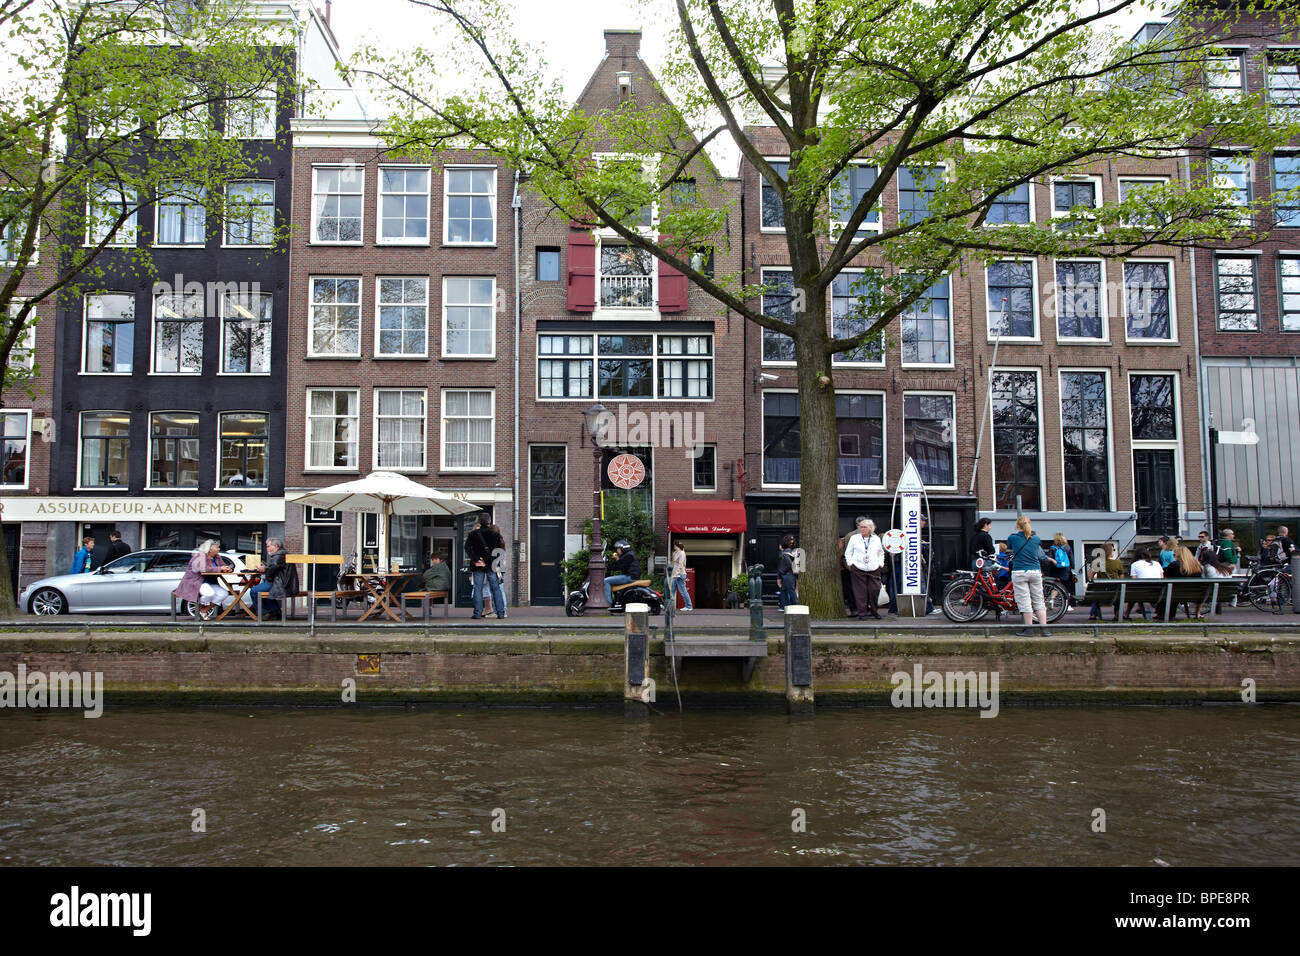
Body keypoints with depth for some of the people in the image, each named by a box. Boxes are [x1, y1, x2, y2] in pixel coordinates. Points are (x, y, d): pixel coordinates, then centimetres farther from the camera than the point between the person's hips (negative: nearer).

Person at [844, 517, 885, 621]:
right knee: (860, 592, -4)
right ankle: (862, 613, 3)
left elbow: (881, 553, 23)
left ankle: (874, 611, 15)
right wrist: (850, 563, 0)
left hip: (874, 569, 1)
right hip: (858, 569, -1)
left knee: (874, 591, -3)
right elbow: (848, 553, 12)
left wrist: (880, 563, 10)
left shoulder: (876, 539, 14)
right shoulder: (854, 538, 9)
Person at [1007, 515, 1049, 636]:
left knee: (1024, 601, -1)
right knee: (1039, 600, 9)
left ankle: (1029, 628, -1)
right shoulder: (1036, 539, 5)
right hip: (1035, 572, 3)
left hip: (1019, 573, -3)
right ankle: (1045, 628, 5)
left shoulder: (1013, 537, -3)